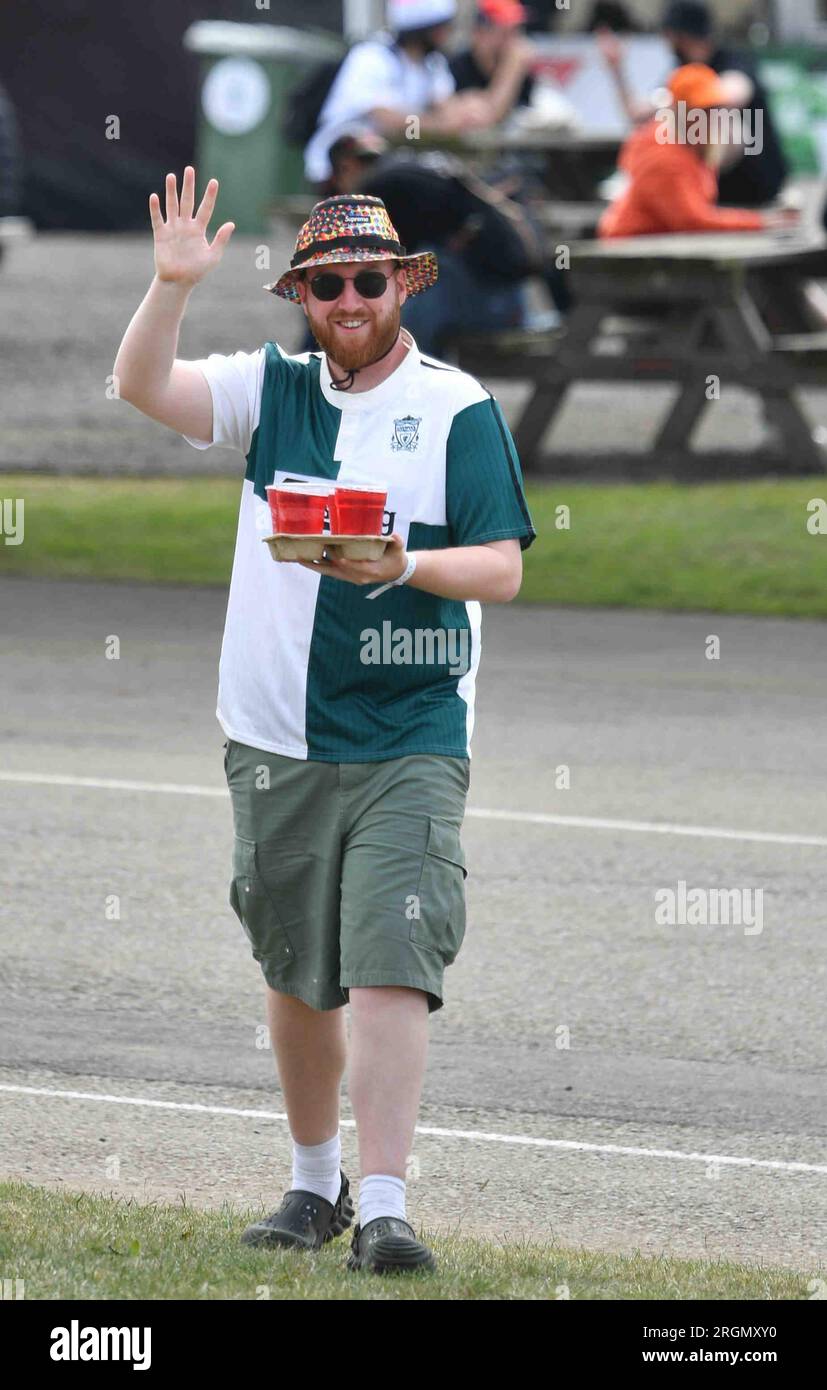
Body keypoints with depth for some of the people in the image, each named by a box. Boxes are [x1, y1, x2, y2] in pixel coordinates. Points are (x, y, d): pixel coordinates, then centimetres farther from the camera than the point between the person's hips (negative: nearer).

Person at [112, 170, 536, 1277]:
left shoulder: (459, 408, -1)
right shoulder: (274, 389, 8)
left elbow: (504, 566, -5)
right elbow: (143, 386, -2)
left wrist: (406, 566, -23)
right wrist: (173, 286, -18)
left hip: (409, 744, -4)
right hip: (276, 742, 4)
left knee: (391, 972, -13)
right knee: (296, 979, 12)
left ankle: (383, 1208, -16)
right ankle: (315, 1182, 28)